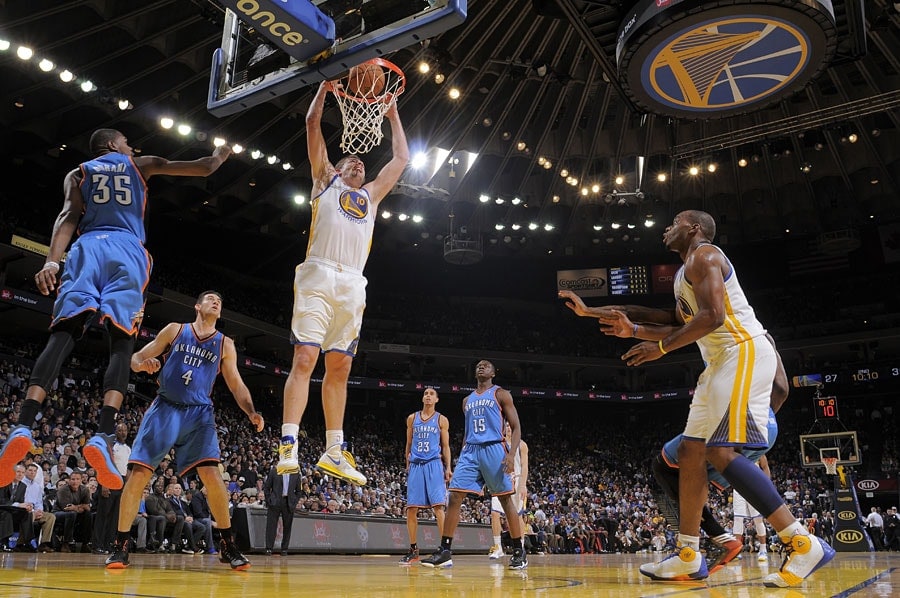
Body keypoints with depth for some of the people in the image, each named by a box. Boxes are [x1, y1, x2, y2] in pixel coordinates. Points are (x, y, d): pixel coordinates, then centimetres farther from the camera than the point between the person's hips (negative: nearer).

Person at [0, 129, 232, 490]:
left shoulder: (78, 173, 24)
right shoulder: (141, 165, 25)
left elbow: (69, 216, 5)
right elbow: (203, 169, 26)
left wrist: (51, 261, -7)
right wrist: (219, 155, 48)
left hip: (87, 248, 1)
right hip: (128, 251, -1)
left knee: (62, 334, -10)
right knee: (121, 342, -8)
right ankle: (103, 435, -28)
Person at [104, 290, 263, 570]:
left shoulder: (225, 345, 8)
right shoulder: (175, 330, 6)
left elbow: (237, 385, 9)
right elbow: (137, 358, 8)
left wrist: (251, 412, -9)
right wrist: (143, 364, -17)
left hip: (199, 413, 0)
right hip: (165, 408, 0)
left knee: (211, 475, -13)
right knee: (138, 473, -8)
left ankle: (228, 545, 0)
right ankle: (120, 546, 4)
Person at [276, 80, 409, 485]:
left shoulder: (370, 196, 31)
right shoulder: (326, 180, 20)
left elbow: (401, 158, 36)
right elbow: (313, 124, 15)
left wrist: (392, 113, 40)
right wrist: (326, 84, 20)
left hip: (353, 285, 5)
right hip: (319, 276, -4)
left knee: (339, 367, 3)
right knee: (305, 358, -13)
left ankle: (333, 452, 4)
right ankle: (288, 446, -17)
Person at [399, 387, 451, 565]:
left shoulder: (441, 420, 8)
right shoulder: (412, 418, 13)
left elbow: (445, 446, 7)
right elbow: (409, 445, 17)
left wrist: (448, 468, -1)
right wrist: (407, 465, 13)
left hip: (434, 465, -3)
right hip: (415, 465, 3)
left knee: (438, 506, -12)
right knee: (411, 508, 2)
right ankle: (413, 550, 12)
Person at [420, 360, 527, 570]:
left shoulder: (501, 394, 4)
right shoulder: (467, 400, 20)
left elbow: (515, 428, -2)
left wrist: (512, 454, -17)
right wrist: (461, 456, 16)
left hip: (494, 449, -5)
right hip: (470, 450, 5)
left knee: (506, 499, -1)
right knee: (454, 497, -6)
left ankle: (519, 552, 10)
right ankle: (445, 551, -3)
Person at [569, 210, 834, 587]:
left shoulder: (703, 255, -8)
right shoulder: (686, 273, 23)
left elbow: (713, 316, -21)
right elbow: (683, 327, 26)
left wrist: (661, 347, -14)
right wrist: (634, 328, 20)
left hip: (743, 353, -11)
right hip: (722, 362, 11)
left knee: (720, 452, -18)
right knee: (690, 451, 7)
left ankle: (803, 544, -13)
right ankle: (688, 557, 11)